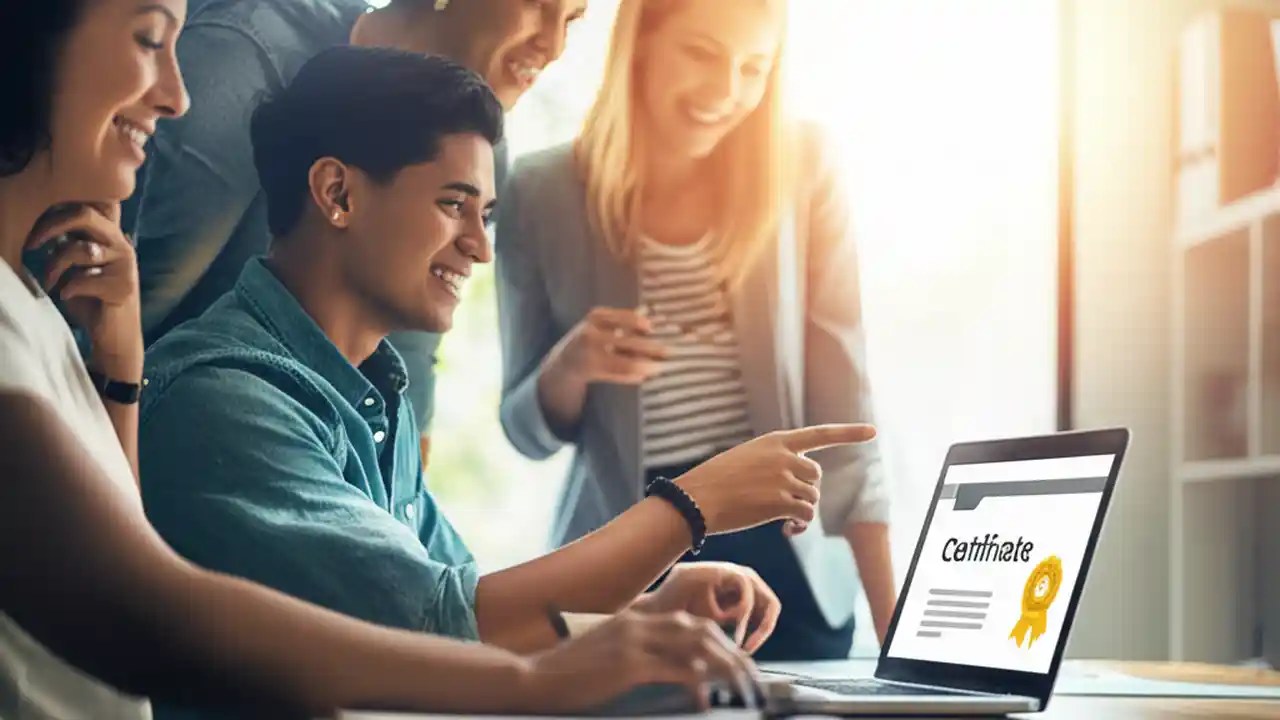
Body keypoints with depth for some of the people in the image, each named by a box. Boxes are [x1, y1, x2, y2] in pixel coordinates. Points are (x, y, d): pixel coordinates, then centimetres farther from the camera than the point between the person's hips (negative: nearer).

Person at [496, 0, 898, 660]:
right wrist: (568, 365, -20)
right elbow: (528, 430, 3)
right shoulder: (542, 195, -5)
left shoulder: (801, 170, -5)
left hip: (785, 558, 1)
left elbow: (842, 399, -8)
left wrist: (893, 620, -14)